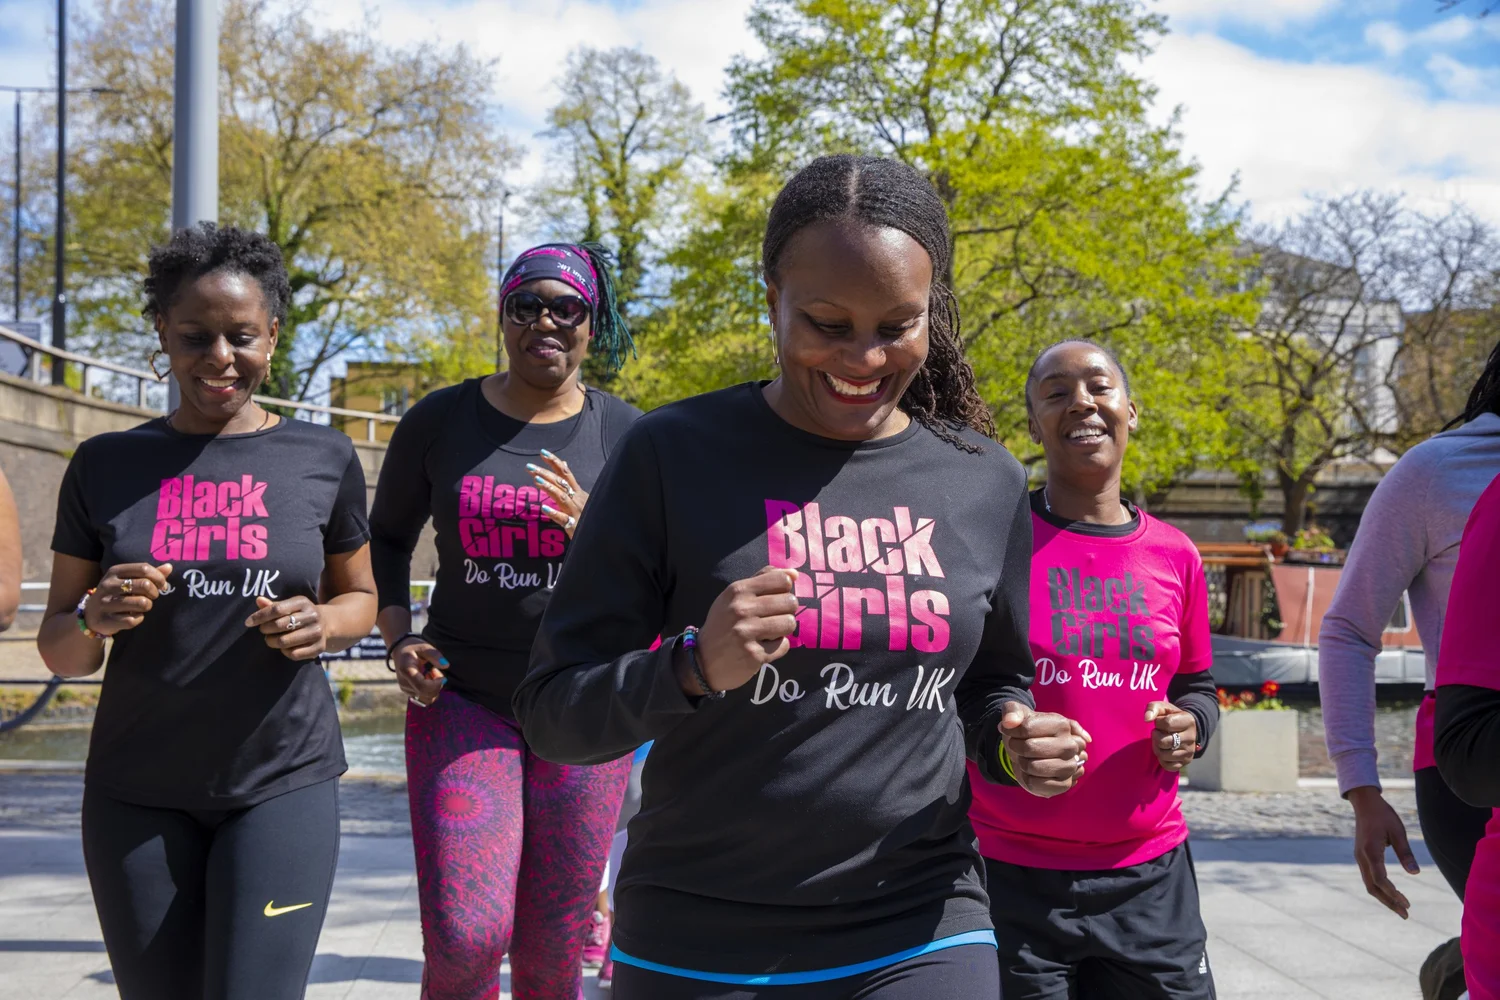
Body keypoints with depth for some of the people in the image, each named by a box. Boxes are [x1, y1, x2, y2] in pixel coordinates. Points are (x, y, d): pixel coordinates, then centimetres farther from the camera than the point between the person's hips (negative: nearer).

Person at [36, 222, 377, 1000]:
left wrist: (320, 625, -11)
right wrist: (94, 620, -17)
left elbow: (360, 597, 12)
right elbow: (59, 651, 6)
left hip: (282, 783, -1)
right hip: (137, 793, 2)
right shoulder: (106, 466, 1)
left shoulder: (322, 459, 0)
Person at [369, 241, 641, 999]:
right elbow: (387, 537, 14)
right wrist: (398, 638, -2)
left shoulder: (625, 436, -1)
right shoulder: (438, 422, 0)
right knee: (465, 938, -15)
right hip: (461, 700, -1)